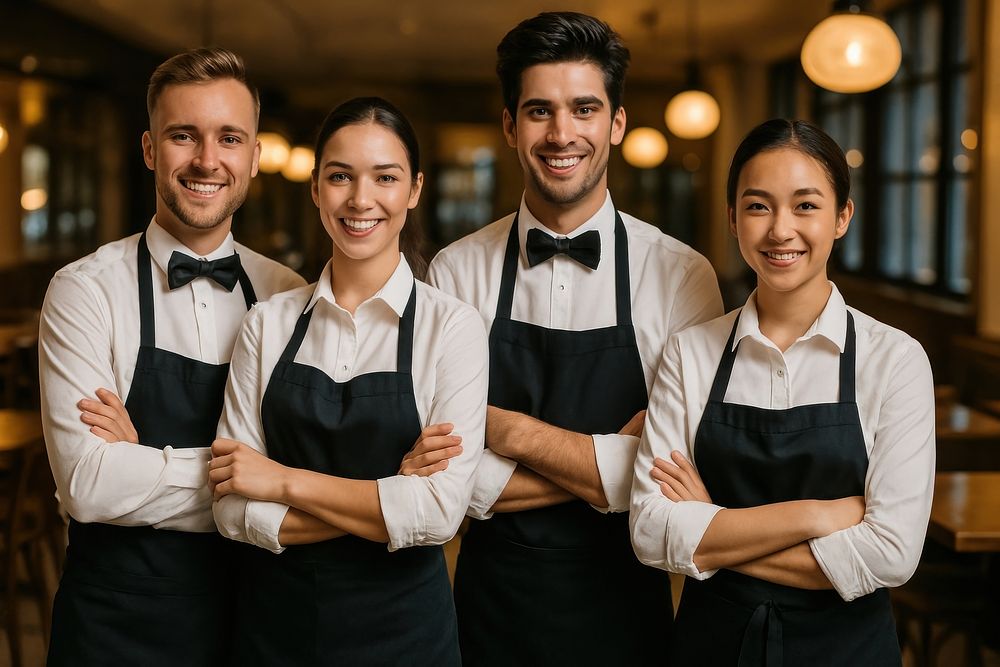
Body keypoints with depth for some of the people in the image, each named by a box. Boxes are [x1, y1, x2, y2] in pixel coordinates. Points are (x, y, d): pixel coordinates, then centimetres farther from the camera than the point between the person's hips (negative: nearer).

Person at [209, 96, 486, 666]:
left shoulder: (452, 326, -9)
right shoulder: (268, 324, -2)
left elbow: (439, 513, -19)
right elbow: (235, 511, -8)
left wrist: (284, 481, -14)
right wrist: (389, 497, -17)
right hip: (274, 618, 2)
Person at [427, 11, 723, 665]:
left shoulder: (681, 275, -9)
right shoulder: (455, 273, -6)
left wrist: (510, 430, -16)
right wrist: (610, 467, -17)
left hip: (623, 605, 0)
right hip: (492, 598, 1)